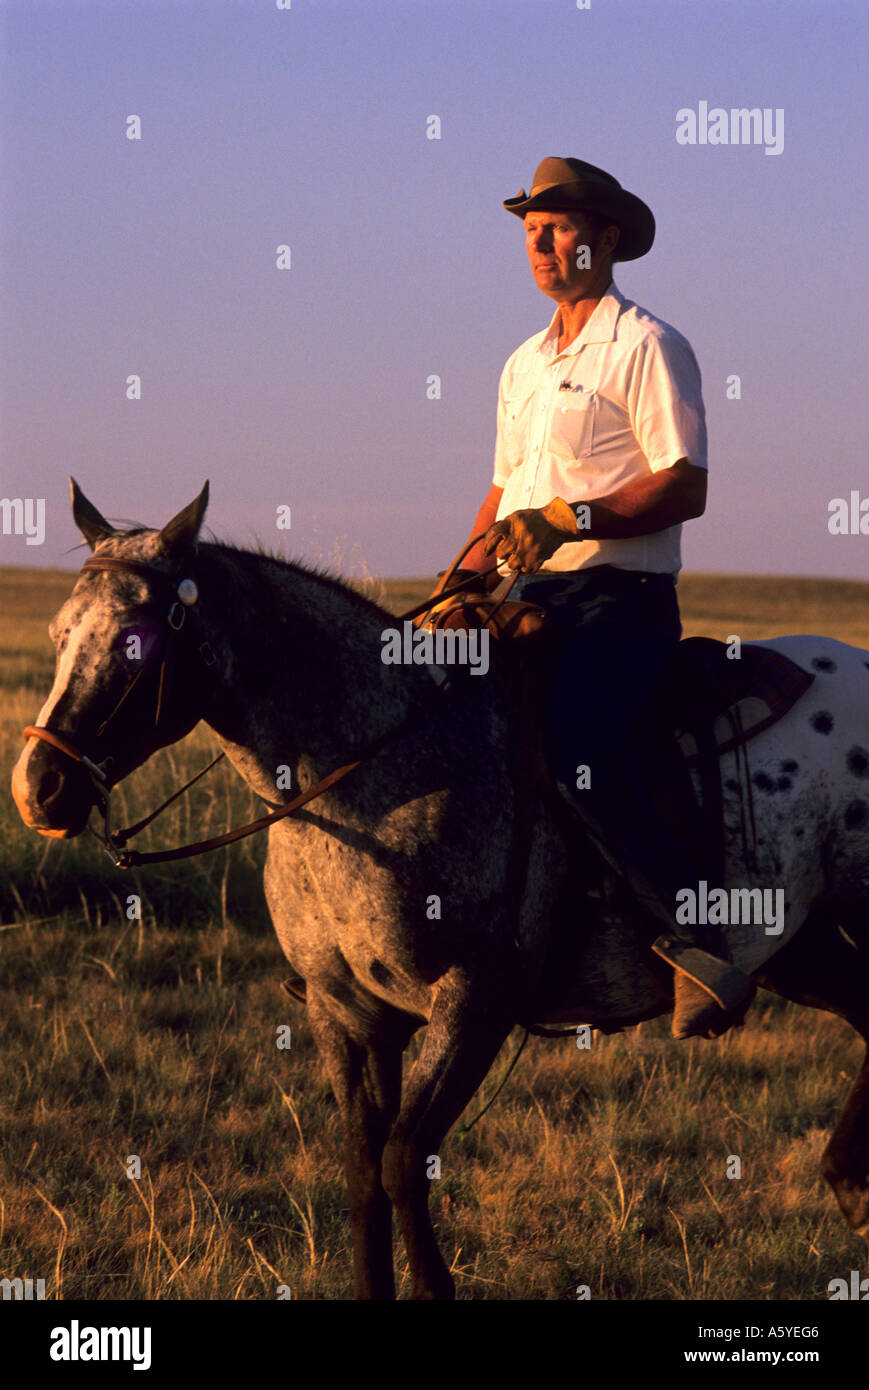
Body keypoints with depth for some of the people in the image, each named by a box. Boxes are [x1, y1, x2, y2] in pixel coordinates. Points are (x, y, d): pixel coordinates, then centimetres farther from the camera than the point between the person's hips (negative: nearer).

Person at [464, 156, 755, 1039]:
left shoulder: (646, 347, -3)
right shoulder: (524, 364, 22)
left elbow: (685, 486, -12)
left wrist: (568, 520, -22)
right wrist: (466, 575, 10)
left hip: (618, 596, -8)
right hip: (532, 597, 8)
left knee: (574, 743, -32)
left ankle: (700, 939, -28)